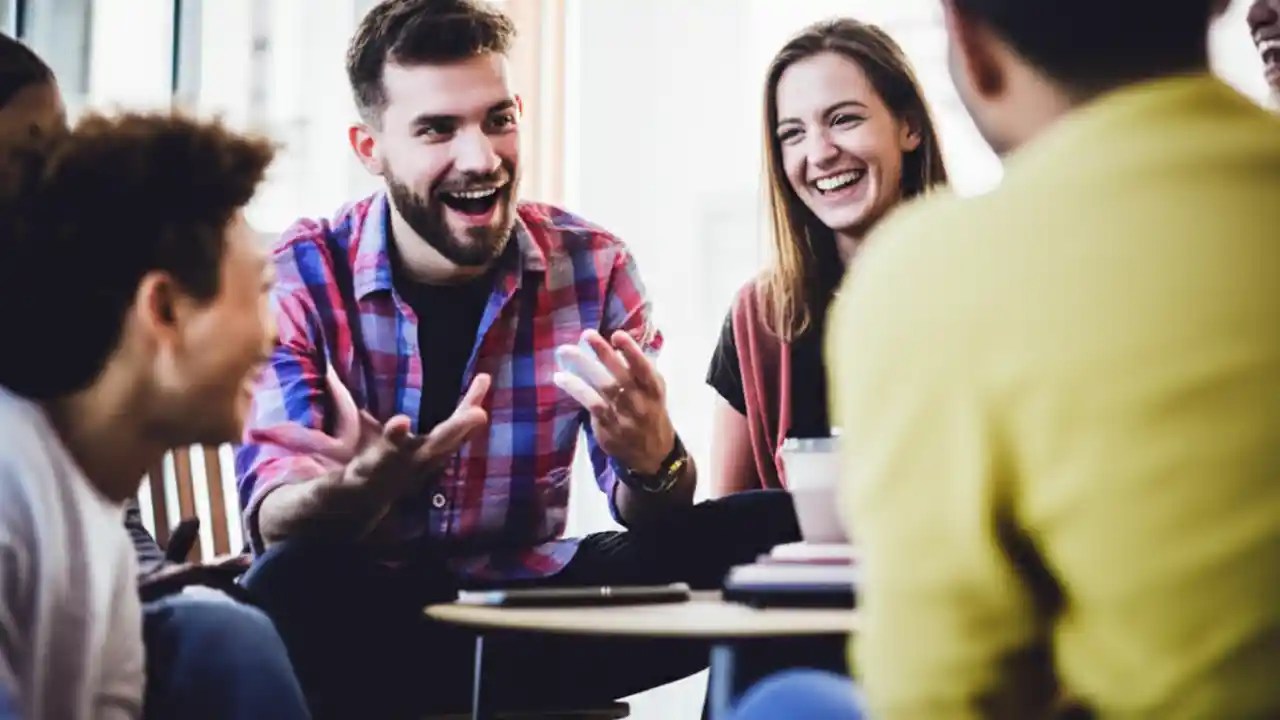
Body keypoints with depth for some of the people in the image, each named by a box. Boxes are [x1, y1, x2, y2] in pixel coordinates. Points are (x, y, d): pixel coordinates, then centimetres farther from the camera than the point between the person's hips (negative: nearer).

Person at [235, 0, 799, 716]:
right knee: (292, 587, -37)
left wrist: (654, 462, -29)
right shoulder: (297, 278, -8)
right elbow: (274, 525, -17)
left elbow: (655, 520, -4)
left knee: (772, 535, -14)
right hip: (364, 614, -3)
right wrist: (363, 486, -40)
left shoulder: (592, 265, -2)